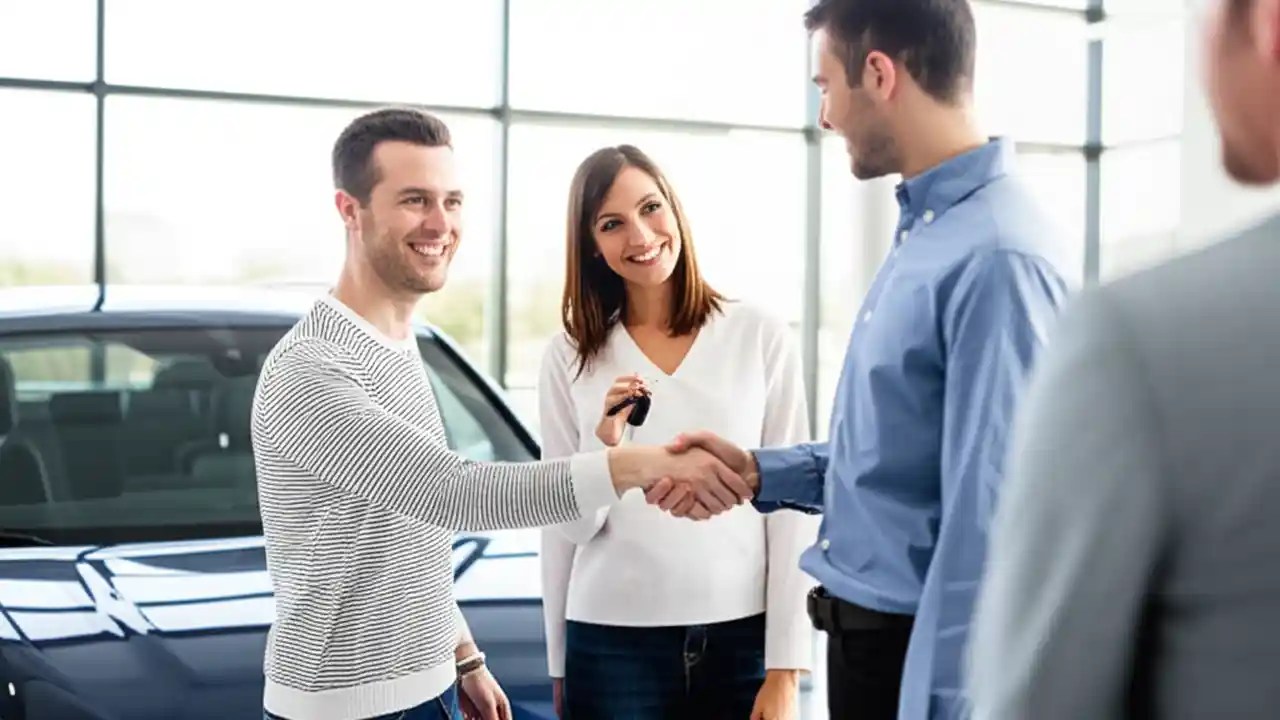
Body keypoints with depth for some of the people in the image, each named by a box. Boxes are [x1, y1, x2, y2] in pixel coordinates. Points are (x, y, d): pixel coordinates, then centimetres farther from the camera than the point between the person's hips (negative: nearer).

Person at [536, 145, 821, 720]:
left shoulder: (762, 337, -3)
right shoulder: (569, 357, 1)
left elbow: (792, 509, -3)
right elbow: (568, 528, 1)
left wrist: (785, 670, -5)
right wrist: (604, 446, -16)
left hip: (741, 638, 0)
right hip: (611, 645, 1)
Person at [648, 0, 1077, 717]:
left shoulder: (997, 257, -24)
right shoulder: (924, 230, 9)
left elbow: (990, 517, -26)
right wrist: (759, 472, 8)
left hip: (924, 653, -9)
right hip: (869, 630, 9)